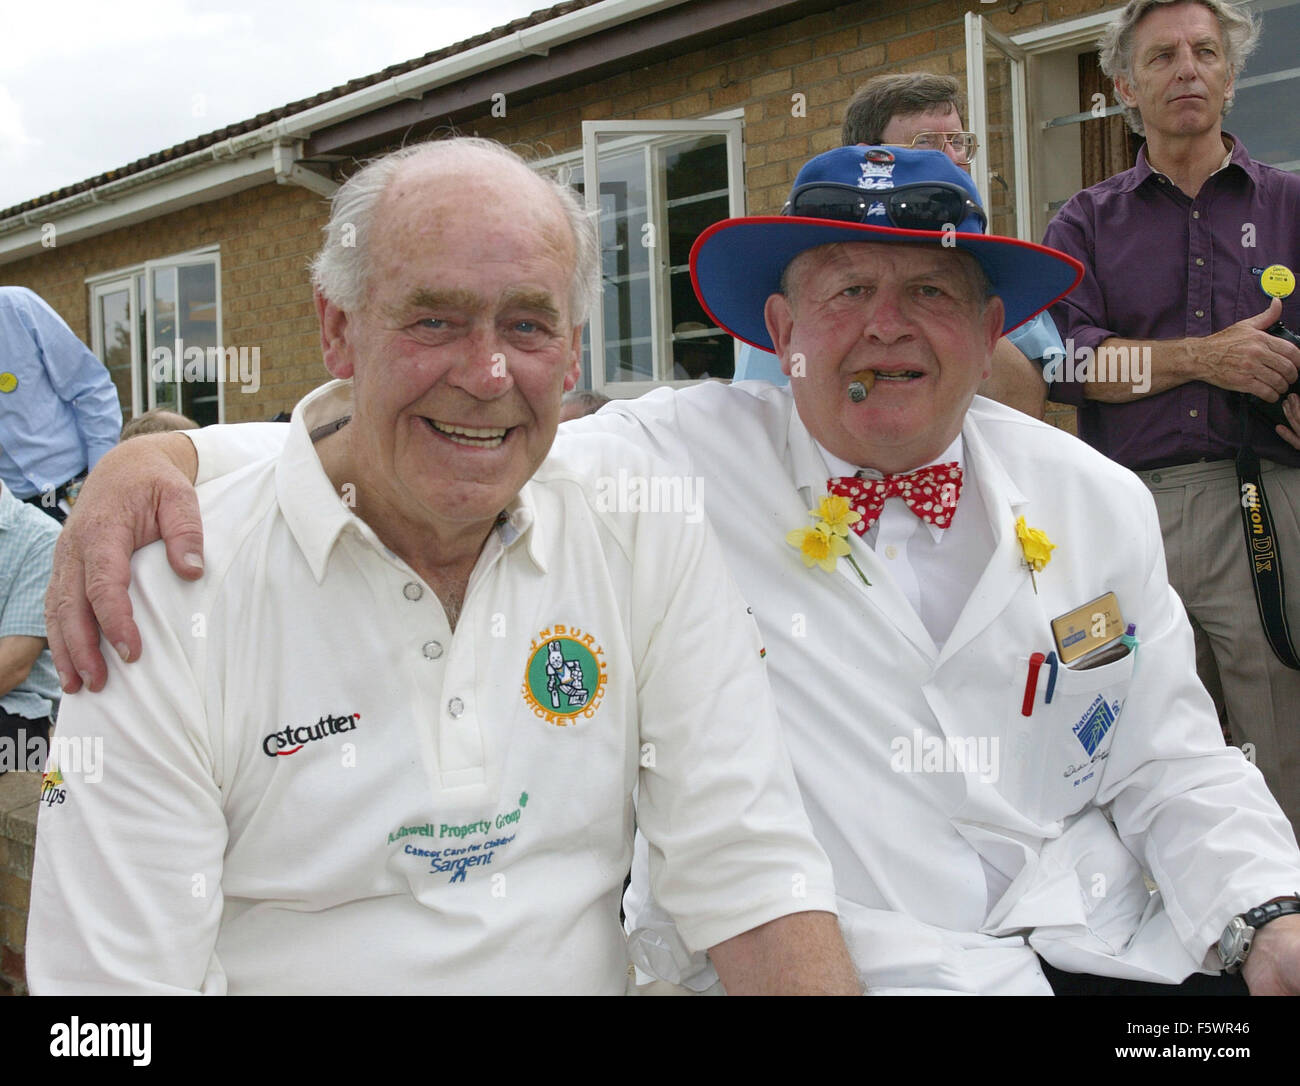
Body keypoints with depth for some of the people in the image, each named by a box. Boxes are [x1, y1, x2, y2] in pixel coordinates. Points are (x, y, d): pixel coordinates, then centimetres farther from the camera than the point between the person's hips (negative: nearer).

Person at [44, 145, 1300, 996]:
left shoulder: (1100, 504, 8)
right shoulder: (679, 463, -5)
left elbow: (1174, 765, 11)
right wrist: (168, 450, -27)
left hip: (1100, 942, 4)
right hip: (813, 960, -3)